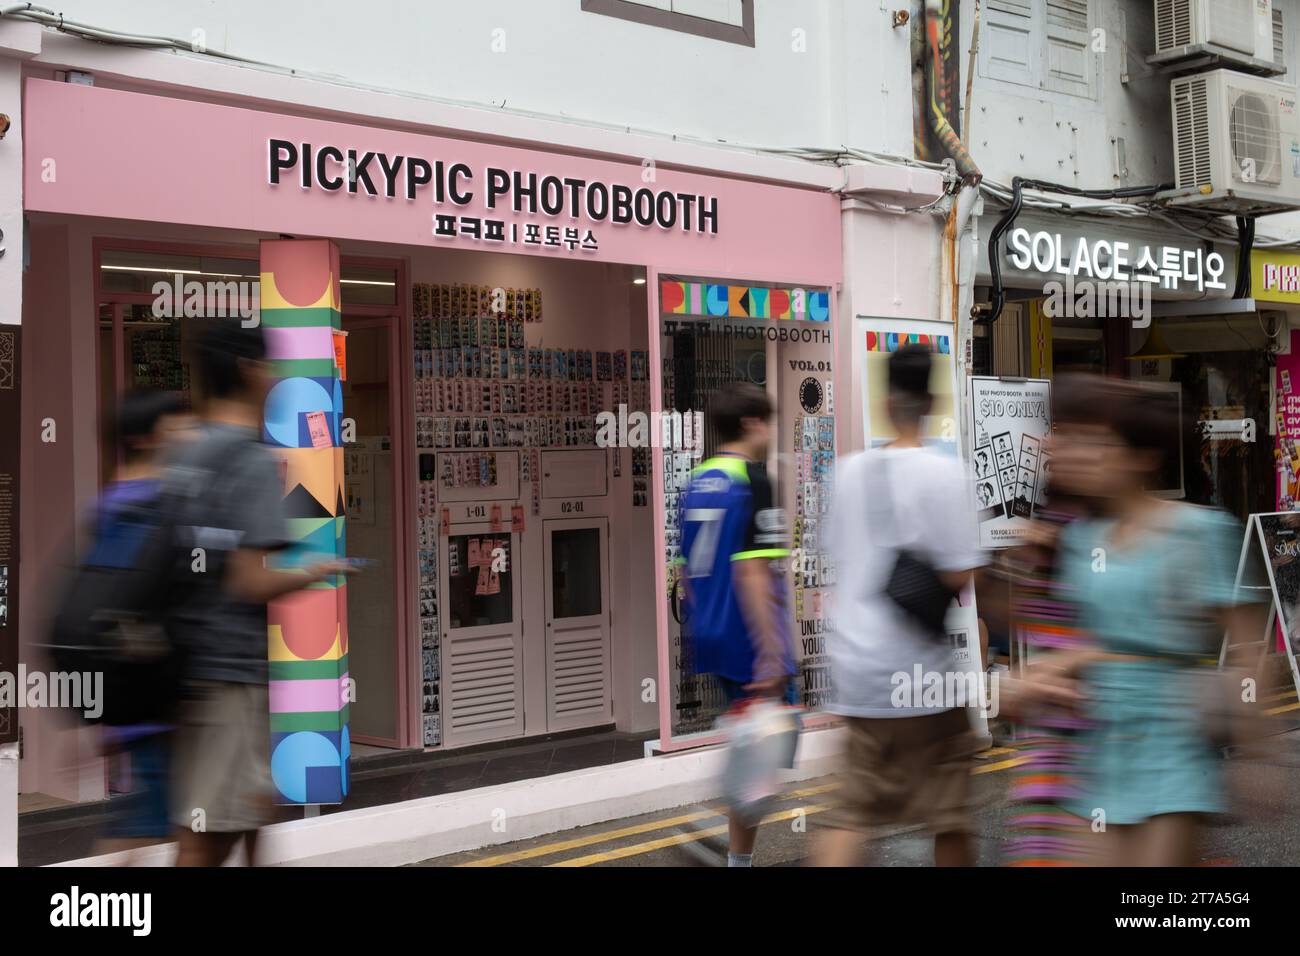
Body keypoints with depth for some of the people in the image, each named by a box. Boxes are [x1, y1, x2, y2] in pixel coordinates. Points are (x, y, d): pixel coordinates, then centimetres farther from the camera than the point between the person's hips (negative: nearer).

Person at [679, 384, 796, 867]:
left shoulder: (698, 481, 11)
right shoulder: (752, 480, -13)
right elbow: (752, 574, -21)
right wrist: (772, 651, -22)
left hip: (711, 639, 9)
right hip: (748, 641, -9)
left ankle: (740, 854, 27)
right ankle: (739, 858, 4)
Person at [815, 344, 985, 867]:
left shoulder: (851, 469, 5)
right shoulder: (943, 471, -12)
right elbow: (960, 576, -16)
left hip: (857, 663, 5)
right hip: (921, 672, -5)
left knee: (853, 812, 9)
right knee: (949, 813, 12)